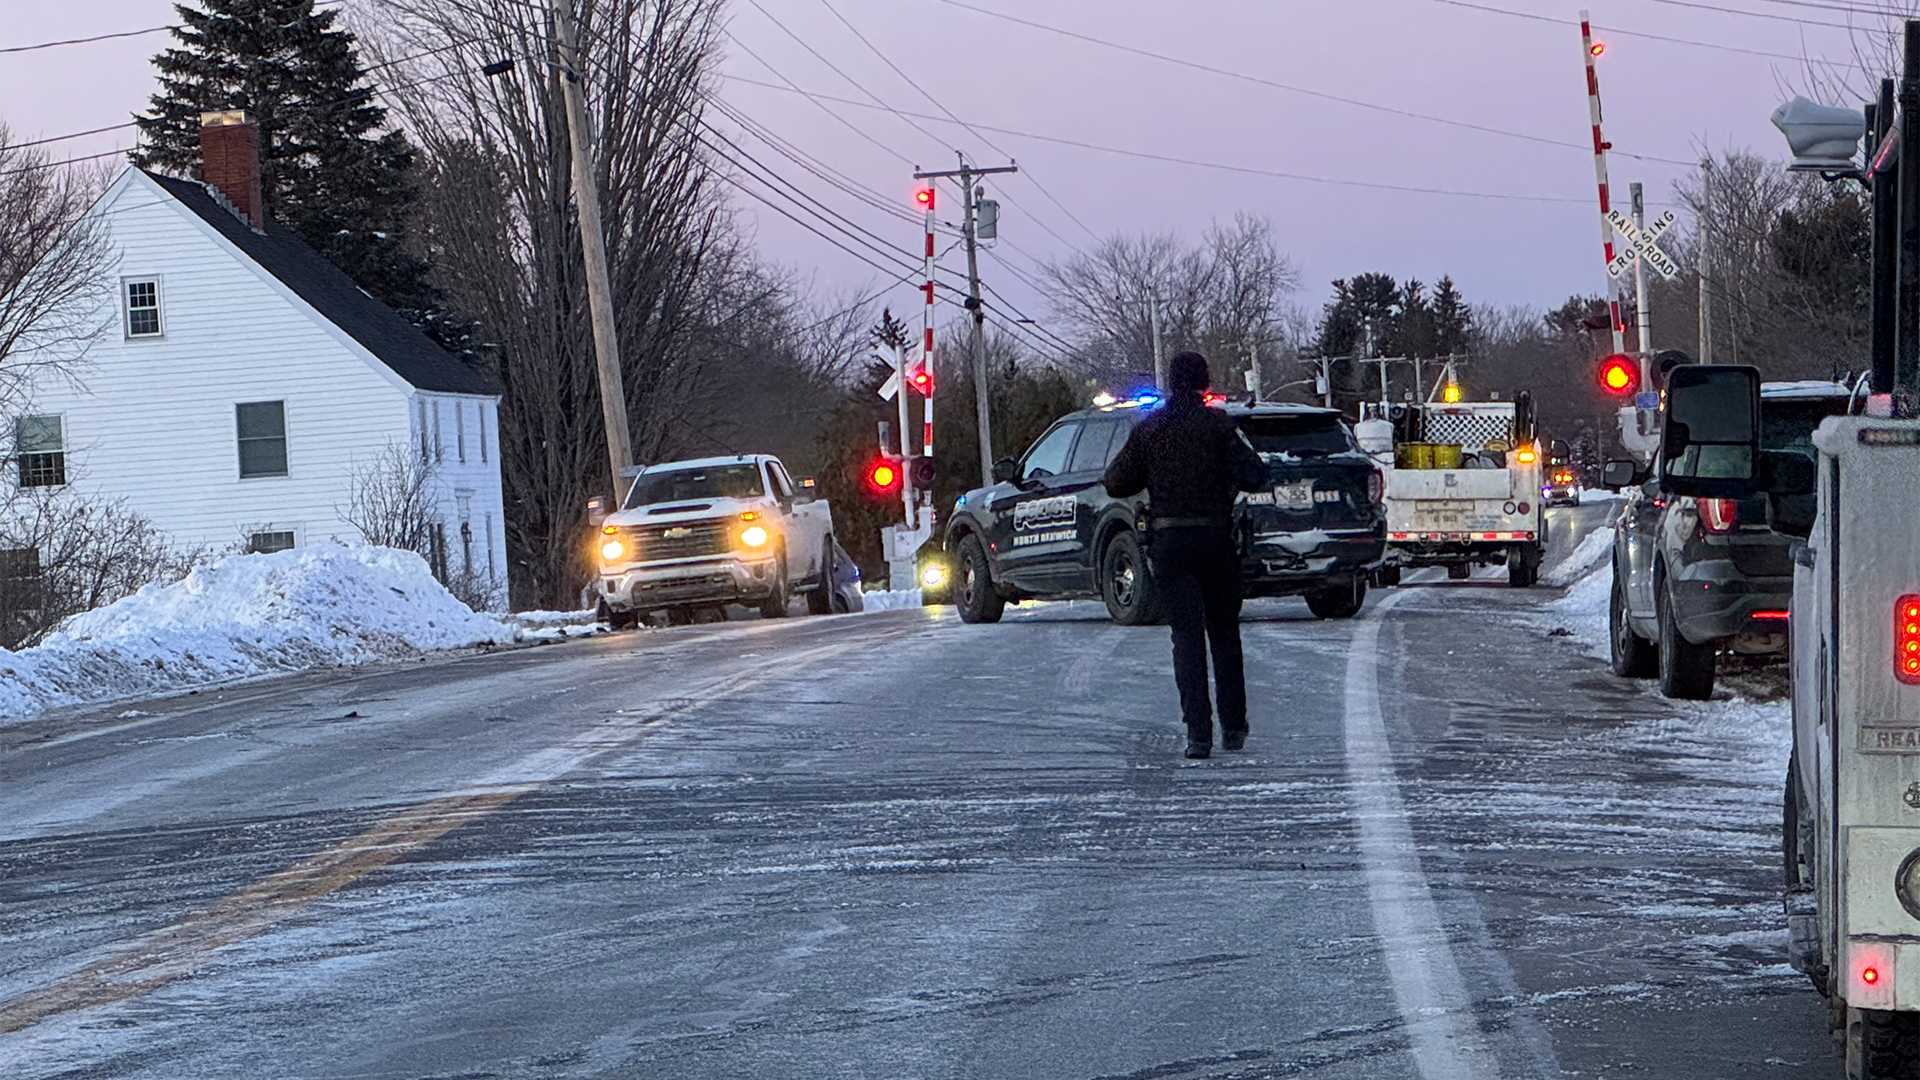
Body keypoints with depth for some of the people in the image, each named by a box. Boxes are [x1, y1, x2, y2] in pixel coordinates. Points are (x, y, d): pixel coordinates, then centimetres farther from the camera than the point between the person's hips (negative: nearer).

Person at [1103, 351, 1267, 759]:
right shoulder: (1219, 425, -5)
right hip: (1215, 538, 0)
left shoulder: (1148, 430, 1)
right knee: (1224, 633, 15)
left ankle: (1198, 732, -12)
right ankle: (1233, 728, 18)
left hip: (1169, 542, 0)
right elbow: (1253, 477, -12)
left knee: (1187, 635, 0)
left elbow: (1116, 484, 3)